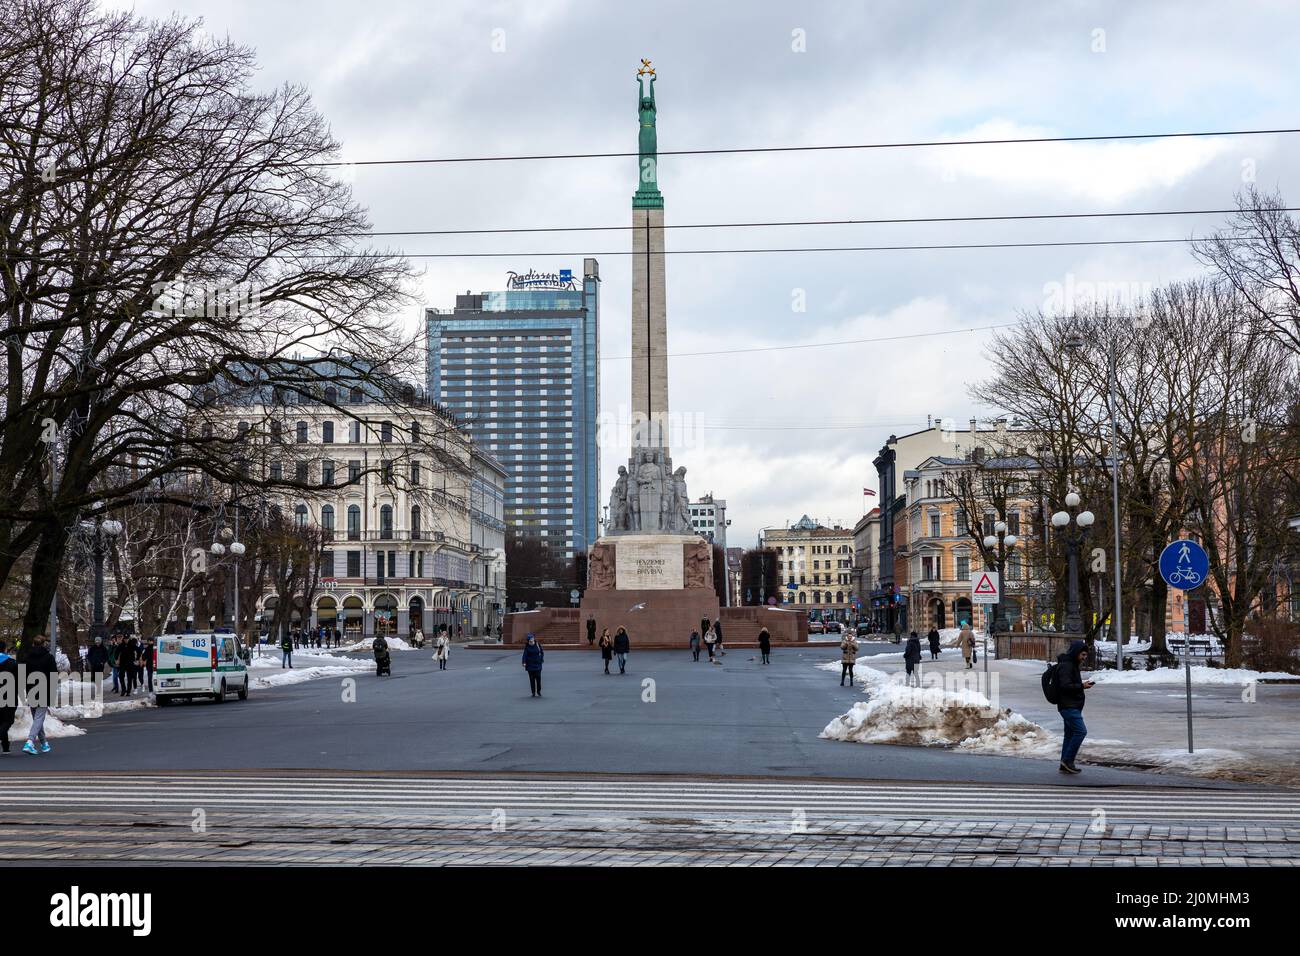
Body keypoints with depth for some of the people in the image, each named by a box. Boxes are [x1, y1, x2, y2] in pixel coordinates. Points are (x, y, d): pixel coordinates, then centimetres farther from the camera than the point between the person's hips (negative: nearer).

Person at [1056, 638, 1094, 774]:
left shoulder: (1073, 665, 19)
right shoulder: (1065, 665, -15)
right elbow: (1065, 686, -22)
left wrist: (1082, 684, 9)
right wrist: (1082, 686, -16)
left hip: (1073, 706, 11)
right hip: (1068, 706, -11)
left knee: (1070, 734, 10)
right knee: (1080, 731, -15)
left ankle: (1065, 765, 13)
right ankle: (1068, 760, -10)